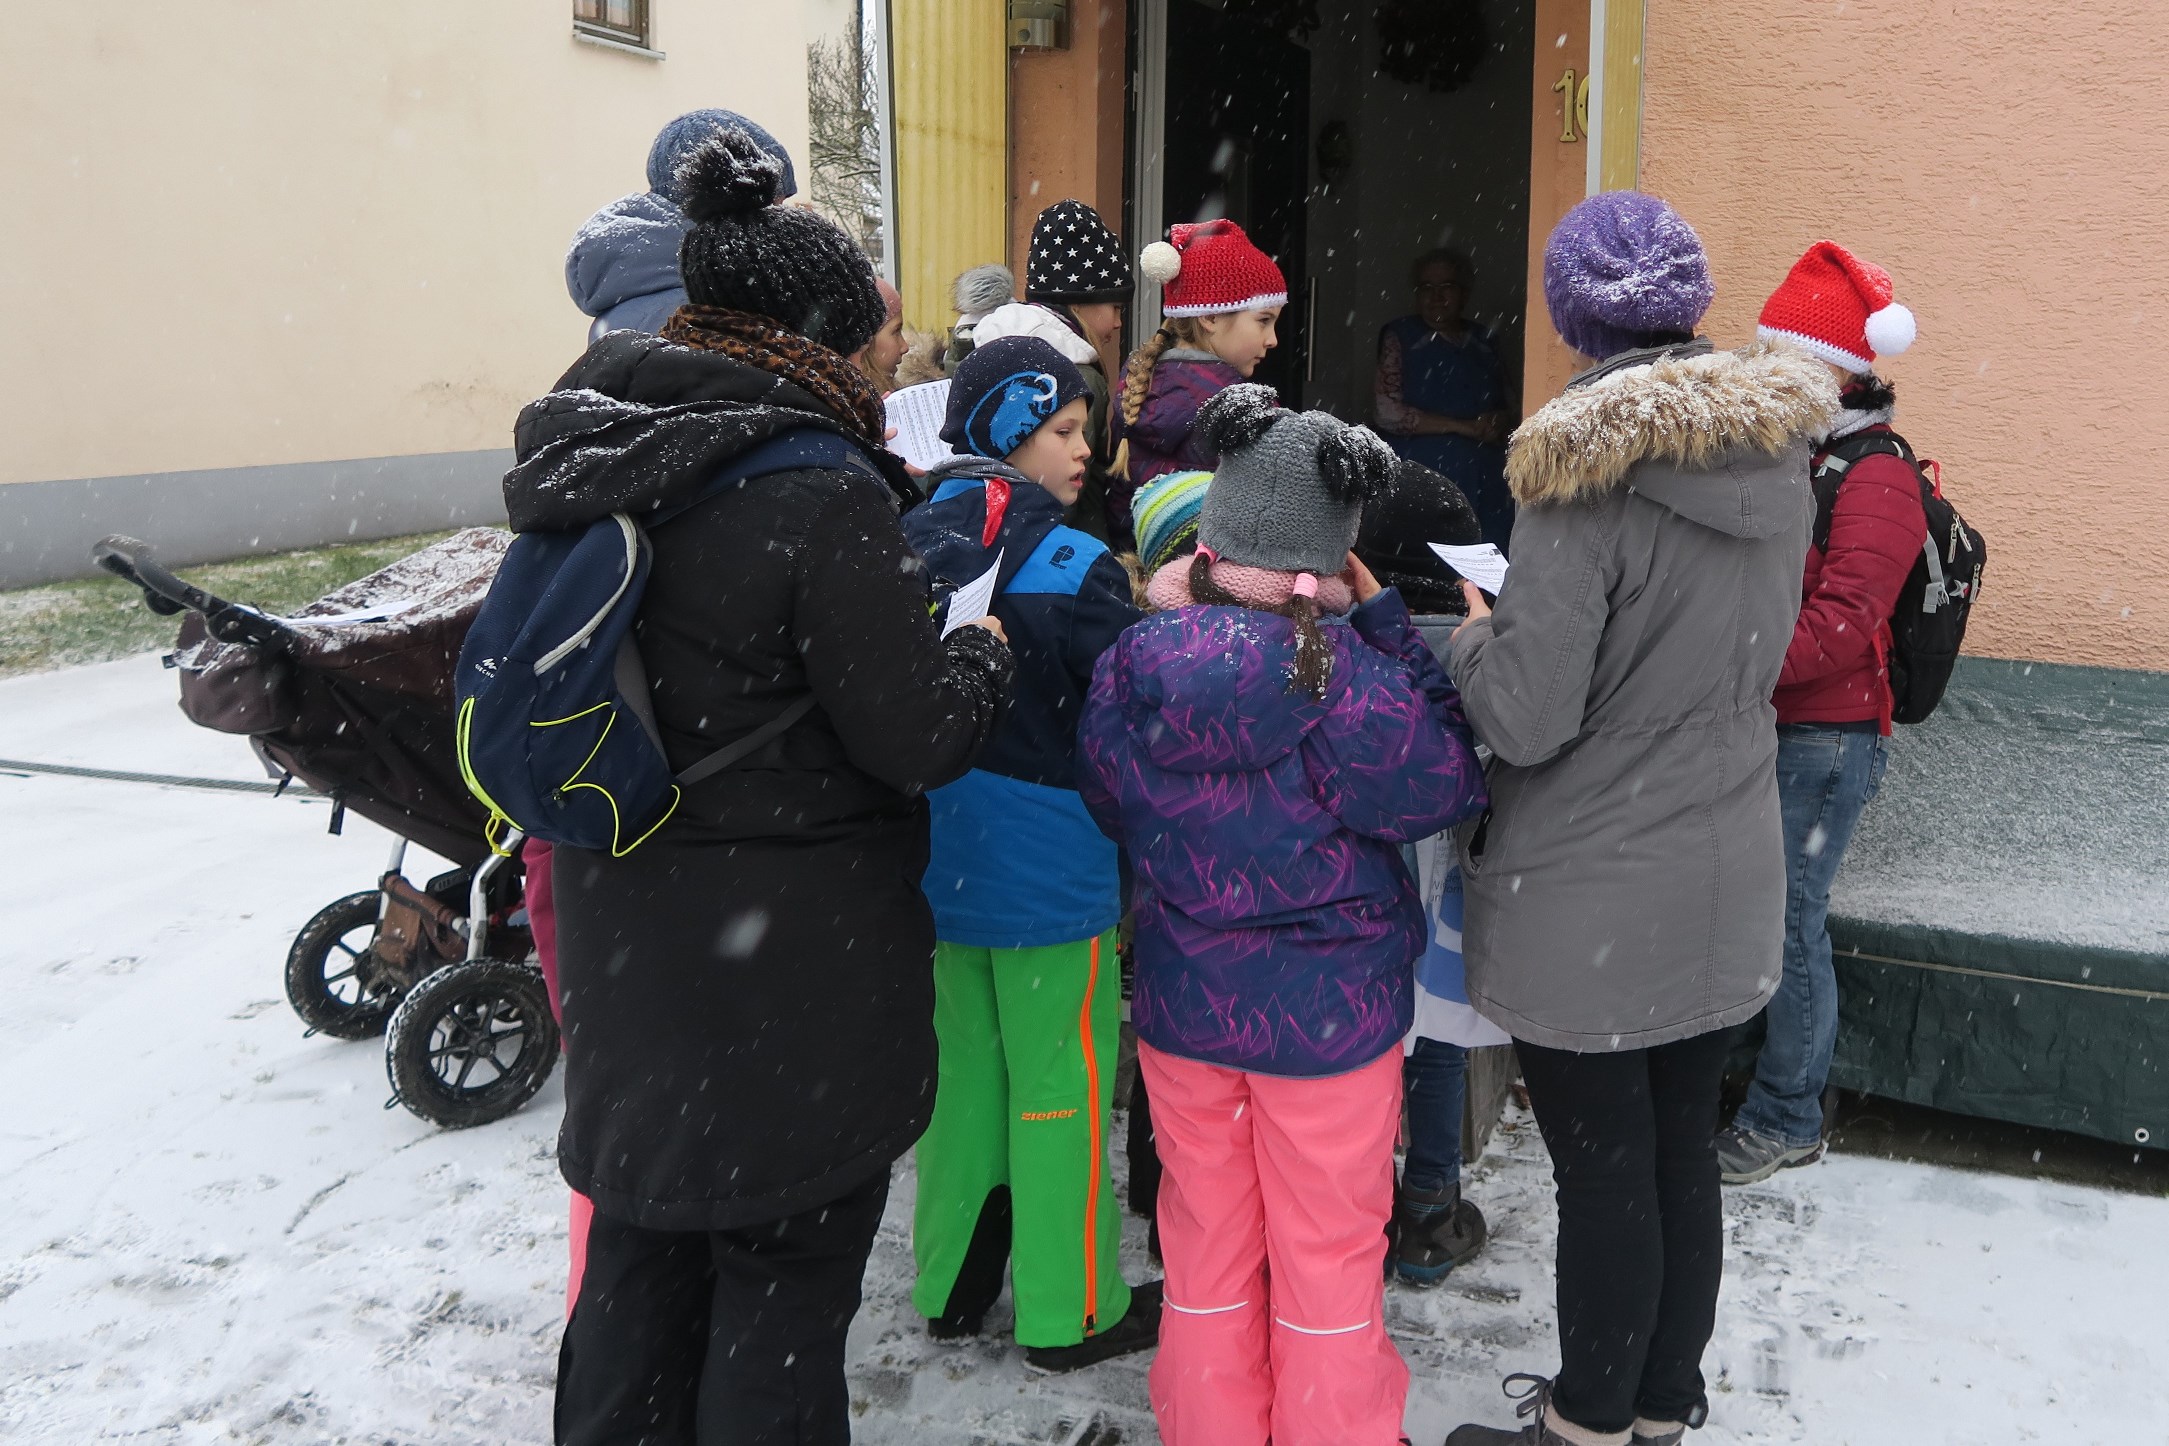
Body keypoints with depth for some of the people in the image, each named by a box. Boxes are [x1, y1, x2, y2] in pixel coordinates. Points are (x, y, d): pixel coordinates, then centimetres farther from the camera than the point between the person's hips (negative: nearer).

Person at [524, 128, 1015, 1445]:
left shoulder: (591, 459, 3)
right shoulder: (820, 492, -21)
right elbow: (918, 736, -18)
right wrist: (984, 654, 2)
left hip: (625, 940, 7)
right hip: (792, 969, -7)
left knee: (642, 1252, 23)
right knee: (781, 1279, 11)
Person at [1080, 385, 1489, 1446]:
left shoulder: (1131, 666, -12)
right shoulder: (1348, 680, -25)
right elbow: (1447, 784, -10)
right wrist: (1385, 622, -9)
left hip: (1181, 1003, 4)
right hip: (1332, 1011, -3)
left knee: (1206, 1237, 20)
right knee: (1329, 1247, 16)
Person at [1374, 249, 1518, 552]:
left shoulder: (1483, 342, 17)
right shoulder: (1401, 337, 5)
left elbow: (1507, 405, 23)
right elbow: (1388, 413, -6)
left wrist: (1500, 422, -3)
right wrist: (1465, 427, -10)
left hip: (1486, 481, 4)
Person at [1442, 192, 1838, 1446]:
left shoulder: (1589, 469, -20)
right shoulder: (1781, 448, 1)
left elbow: (1526, 717, -21)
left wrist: (1474, 636, 0)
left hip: (1595, 899, -6)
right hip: (1730, 878, 7)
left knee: (1605, 1174, 8)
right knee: (1683, 1154, 18)